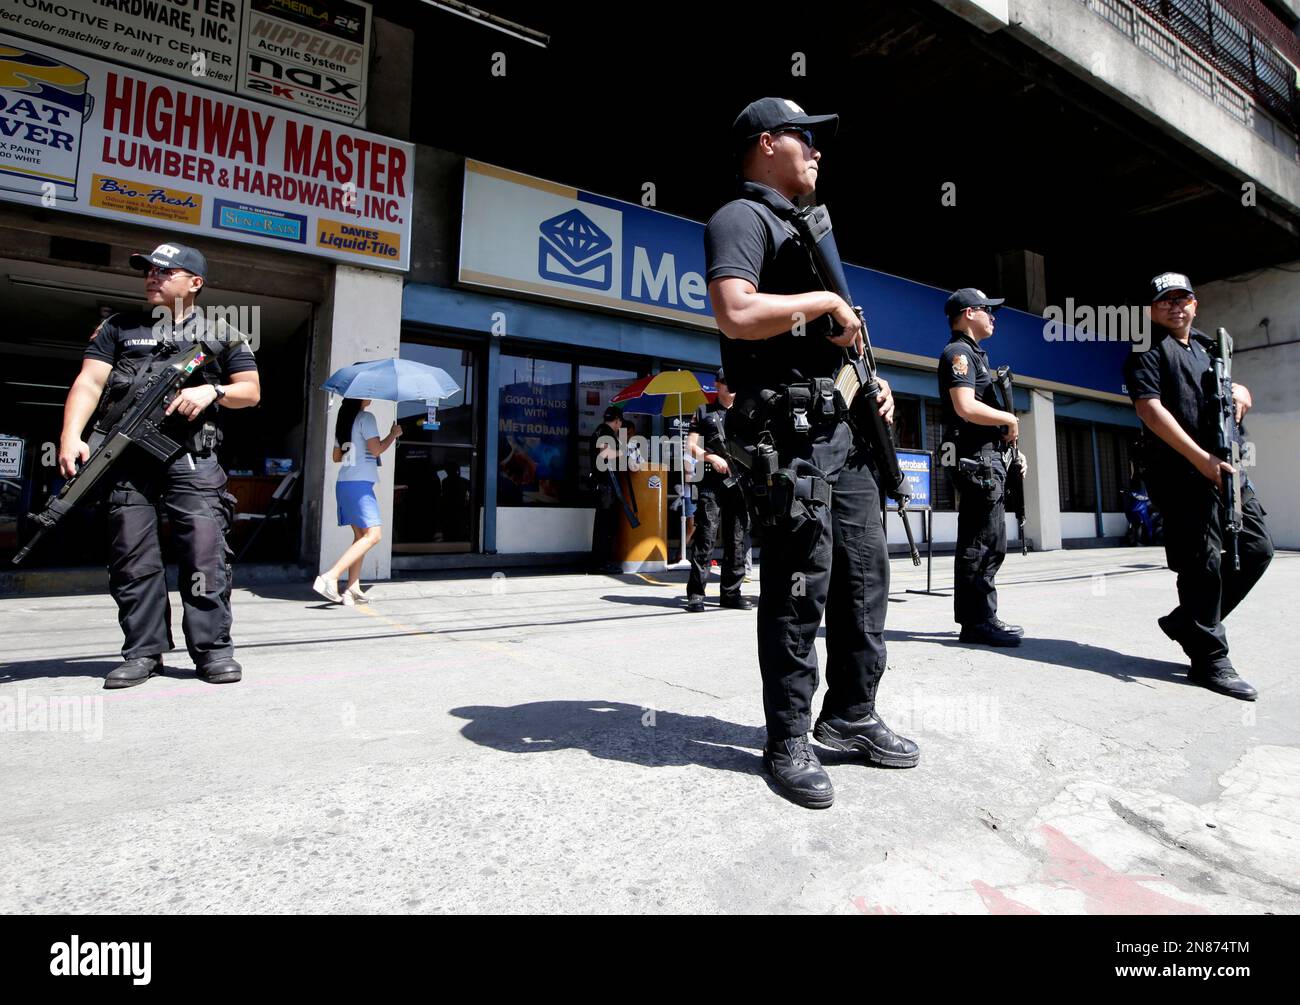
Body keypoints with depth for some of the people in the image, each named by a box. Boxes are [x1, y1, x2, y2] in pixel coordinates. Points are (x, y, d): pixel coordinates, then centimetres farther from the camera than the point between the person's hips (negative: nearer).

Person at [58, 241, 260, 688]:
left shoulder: (222, 333, 12)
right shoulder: (118, 328, 16)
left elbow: (251, 391, 10)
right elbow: (88, 384, 6)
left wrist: (211, 390, -9)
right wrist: (71, 437, -9)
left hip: (191, 460, -2)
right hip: (126, 459, 3)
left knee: (206, 555, -8)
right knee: (132, 560, 4)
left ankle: (213, 649, 0)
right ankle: (143, 652, 13)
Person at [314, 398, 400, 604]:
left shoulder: (343, 419, 19)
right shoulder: (366, 418, -7)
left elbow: (336, 457, 23)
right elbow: (376, 450, -14)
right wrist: (394, 434, 1)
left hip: (343, 484, 9)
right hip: (359, 484, -9)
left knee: (360, 535, 10)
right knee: (373, 535, -12)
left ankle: (353, 589, 5)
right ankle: (331, 576, -20)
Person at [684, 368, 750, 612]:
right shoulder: (704, 411, 15)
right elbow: (691, 446, 8)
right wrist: (711, 457, -8)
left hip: (740, 481, 3)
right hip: (711, 481, -3)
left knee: (737, 539, 3)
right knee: (705, 536, -8)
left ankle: (731, 592, 10)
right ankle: (696, 592, -5)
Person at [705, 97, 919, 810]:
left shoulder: (806, 230, 27)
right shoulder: (742, 219, -2)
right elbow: (737, 315, -22)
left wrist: (872, 378, 13)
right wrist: (825, 300, -10)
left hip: (843, 429, 10)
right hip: (789, 430, -10)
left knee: (866, 575, 12)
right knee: (800, 586, -7)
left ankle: (850, 716, 26)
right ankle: (787, 743, 8)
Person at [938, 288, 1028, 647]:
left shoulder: (974, 354, 25)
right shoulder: (958, 352, -6)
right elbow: (966, 407, -22)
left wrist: (1011, 447, 17)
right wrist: (1010, 419, -8)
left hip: (986, 458, 11)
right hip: (976, 458, -11)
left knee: (989, 544, 12)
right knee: (981, 545, -9)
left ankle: (979, 618, 18)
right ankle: (978, 622, -5)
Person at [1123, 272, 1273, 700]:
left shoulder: (1206, 347, 24)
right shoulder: (1148, 351, -1)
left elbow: (1237, 393, 27)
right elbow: (1150, 409, -14)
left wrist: (1240, 392, 1)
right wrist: (1200, 457, -20)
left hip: (1224, 465, 8)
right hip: (1180, 469, -8)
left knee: (1257, 548, 8)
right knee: (1204, 560, -8)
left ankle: (1187, 621, 19)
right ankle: (1209, 659, 1)